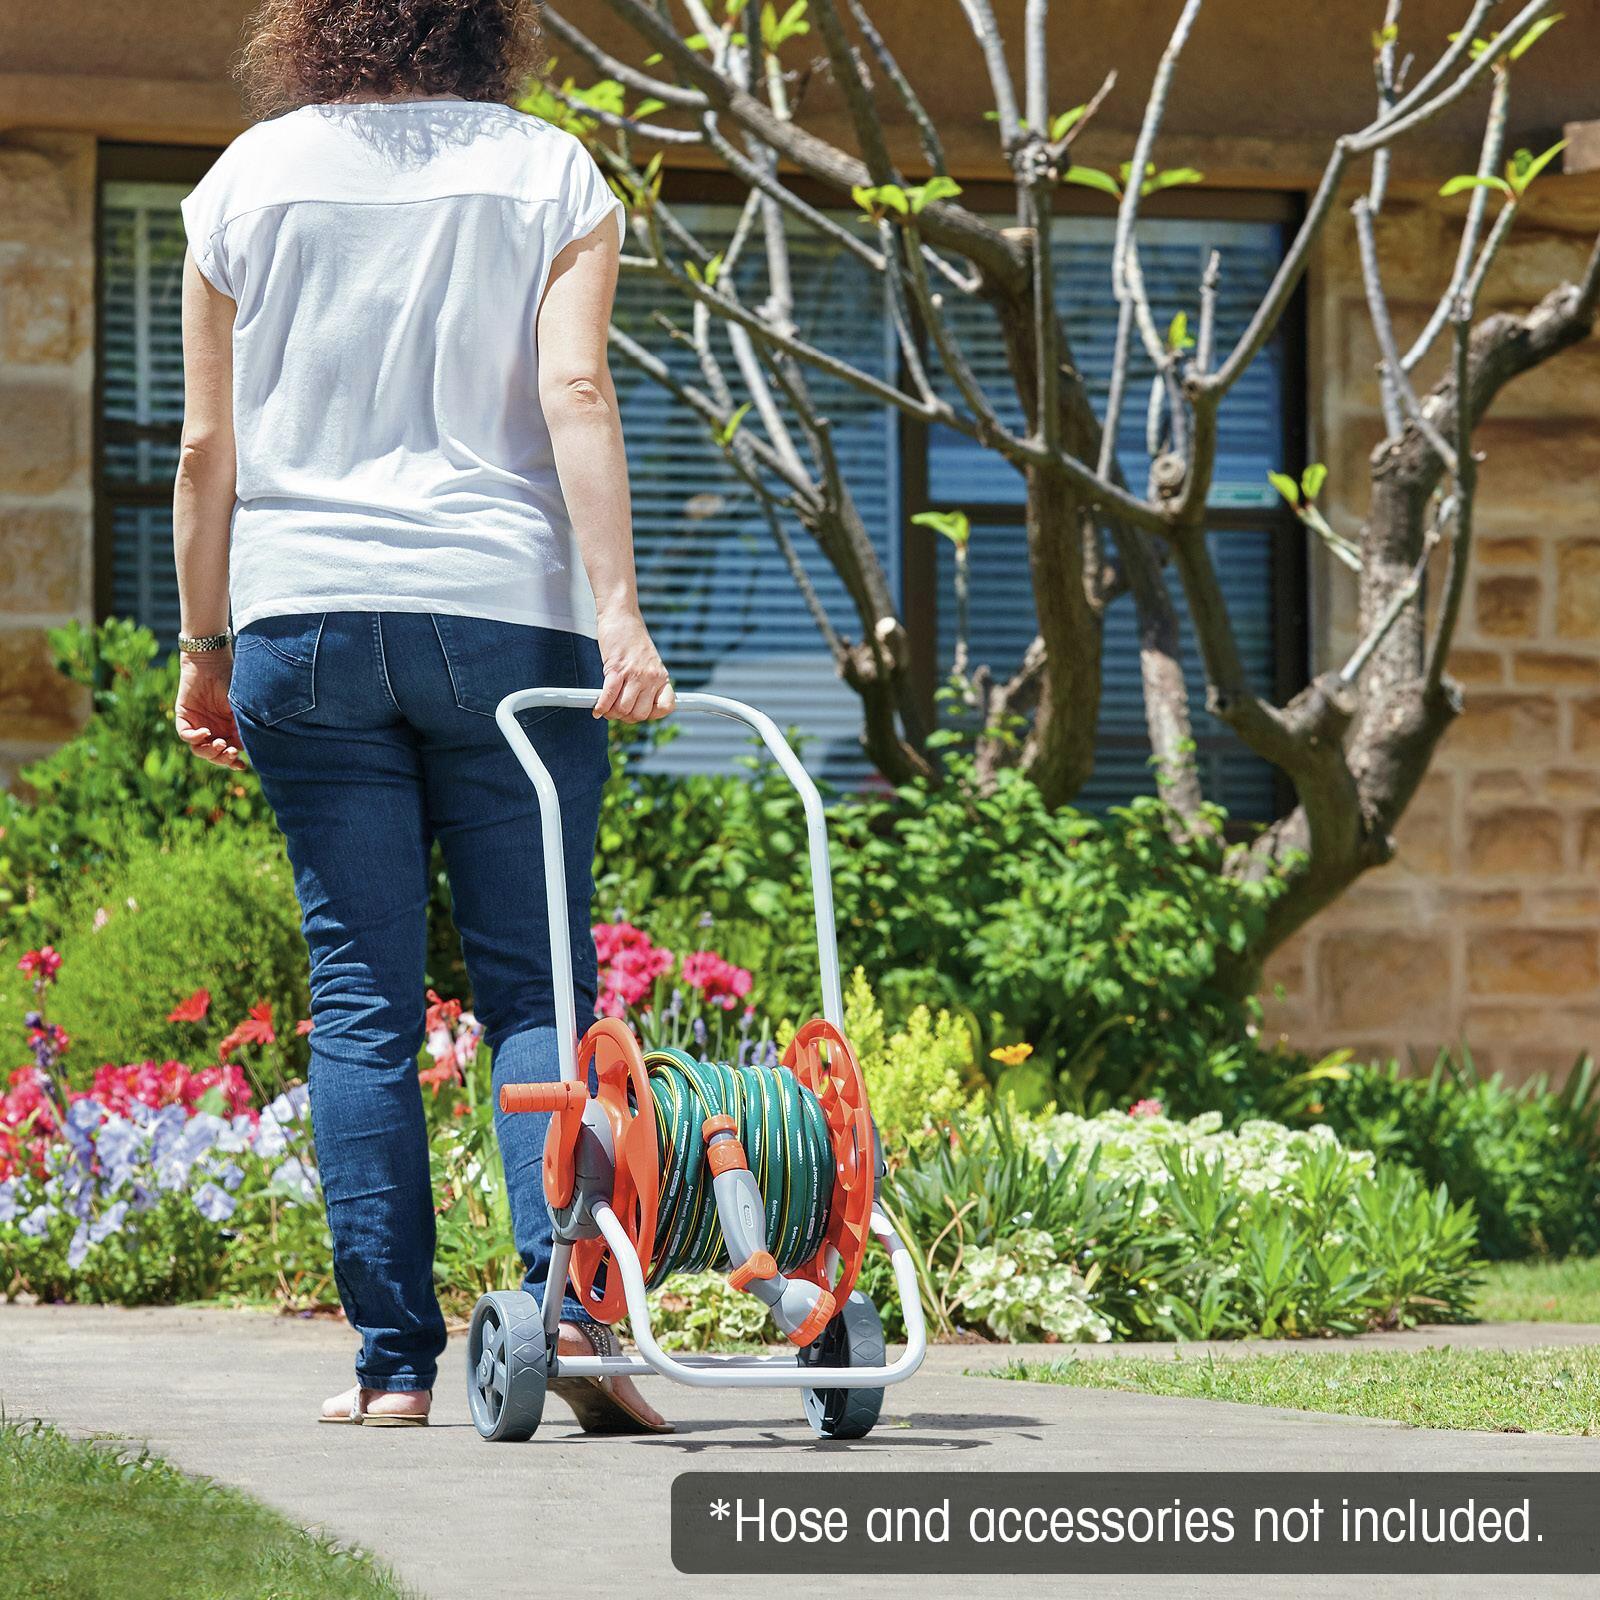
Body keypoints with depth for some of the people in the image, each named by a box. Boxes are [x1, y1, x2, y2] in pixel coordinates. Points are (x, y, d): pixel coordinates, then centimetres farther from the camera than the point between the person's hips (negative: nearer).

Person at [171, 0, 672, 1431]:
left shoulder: (249, 175, 8)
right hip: (507, 615, -1)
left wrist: (205, 644, 15)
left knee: (361, 999, 4)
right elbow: (574, 393, -8)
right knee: (533, 983, 4)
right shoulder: (549, 173, 5)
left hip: (303, 619, 1)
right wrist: (618, 610, -12)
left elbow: (210, 443, 7)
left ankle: (394, 1362, 1)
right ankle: (568, 1288, -16)